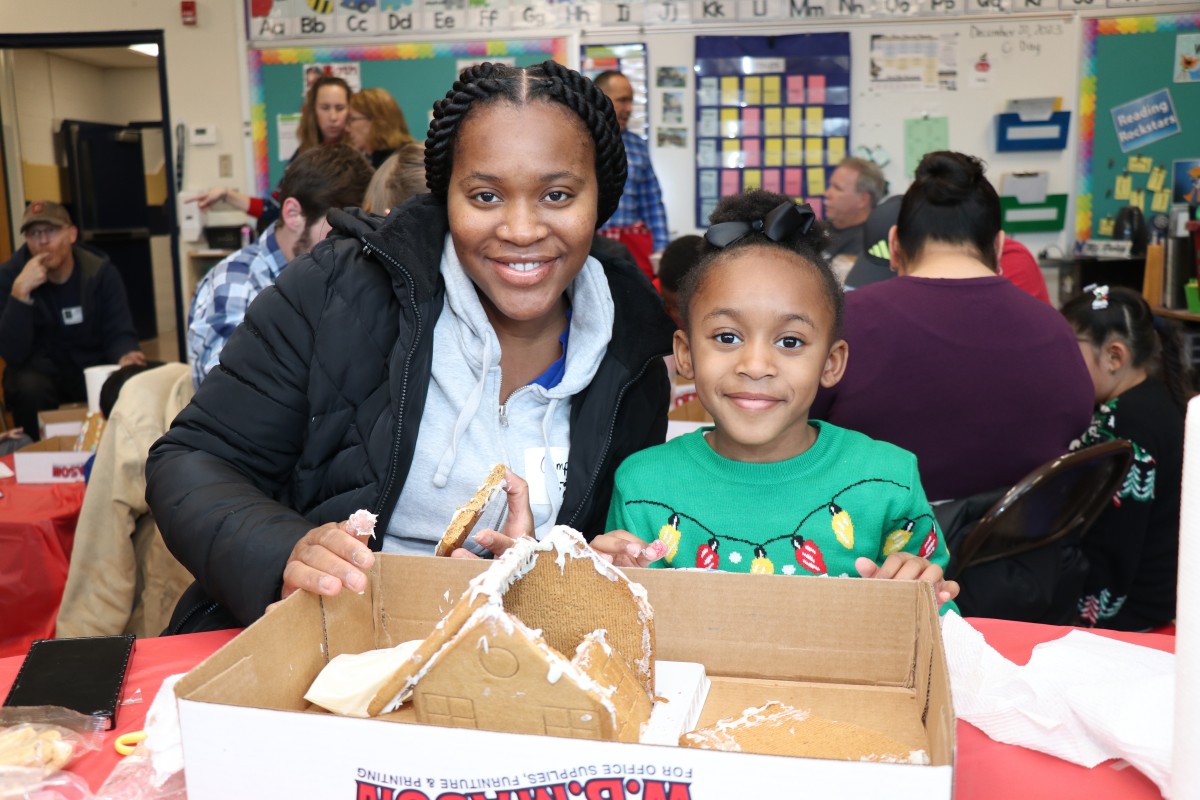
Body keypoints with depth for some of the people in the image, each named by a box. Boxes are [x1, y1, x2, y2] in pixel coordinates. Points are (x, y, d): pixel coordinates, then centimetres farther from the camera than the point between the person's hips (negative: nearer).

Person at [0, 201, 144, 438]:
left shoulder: (101, 271, -7)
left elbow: (119, 333, -9)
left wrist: (125, 357, -34)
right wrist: (20, 291, -31)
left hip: (93, 367, 1)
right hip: (40, 371, -1)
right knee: (28, 387, -34)